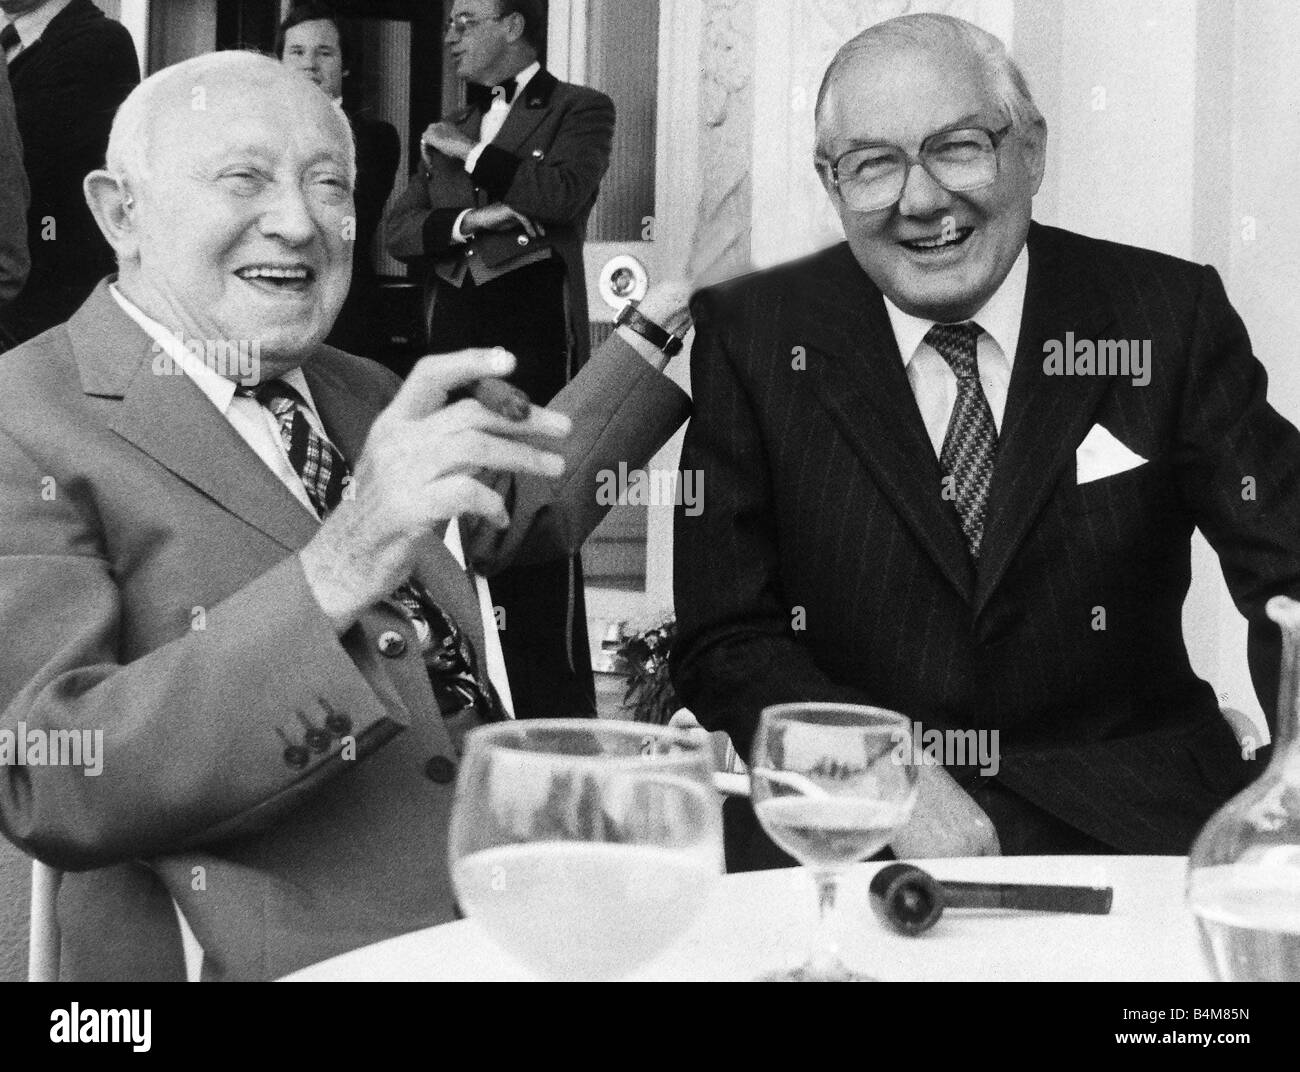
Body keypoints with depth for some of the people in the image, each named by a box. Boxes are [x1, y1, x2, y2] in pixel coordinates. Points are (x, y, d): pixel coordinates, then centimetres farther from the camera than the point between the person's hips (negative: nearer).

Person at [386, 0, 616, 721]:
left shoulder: (579, 110, 6)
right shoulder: (448, 131, 21)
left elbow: (564, 191, -14)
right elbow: (398, 230, 12)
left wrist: (473, 153, -4)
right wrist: (468, 220, -7)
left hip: (535, 333, -5)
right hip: (456, 339, 5)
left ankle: (559, 717, -3)